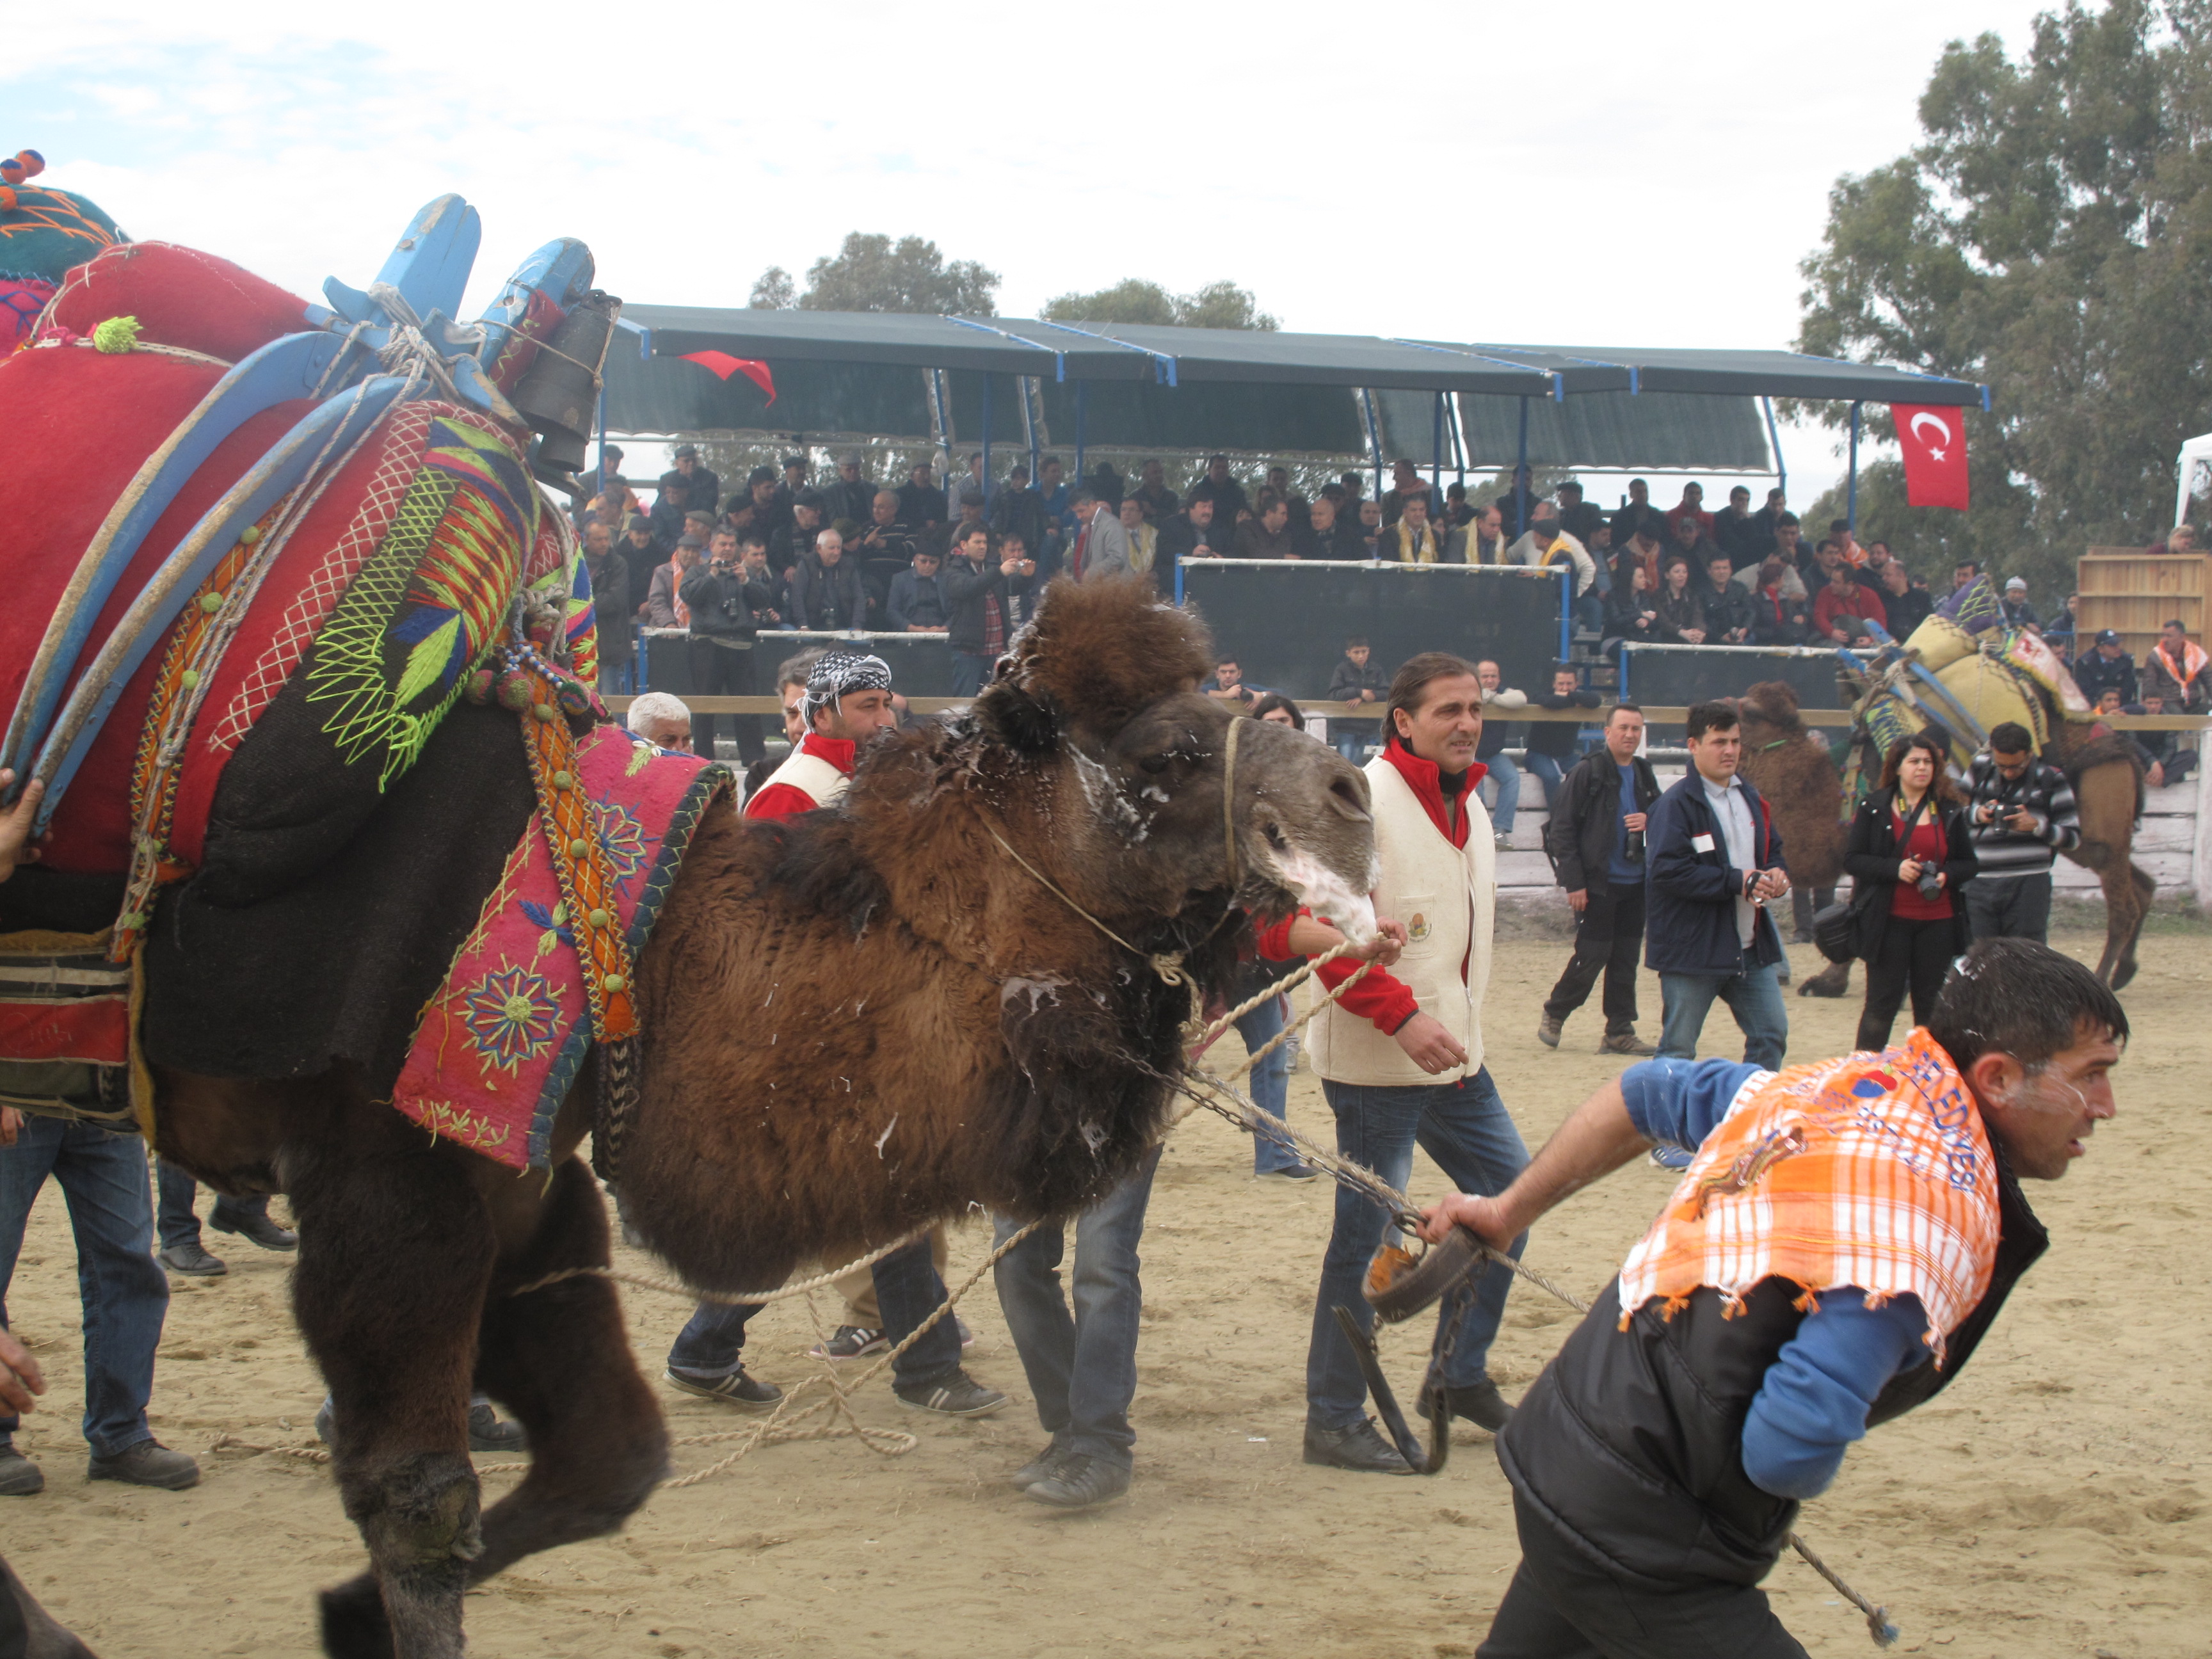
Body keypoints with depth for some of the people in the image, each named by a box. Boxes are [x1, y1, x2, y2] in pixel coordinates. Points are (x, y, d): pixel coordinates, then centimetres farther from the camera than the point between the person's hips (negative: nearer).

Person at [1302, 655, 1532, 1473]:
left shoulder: (1466, 803, 14)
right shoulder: (1363, 799, -15)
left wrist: (1462, 1021, 18)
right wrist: (1404, 1016, -26)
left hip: (1453, 1054, 9)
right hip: (1375, 1060, -9)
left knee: (1511, 1191, 12)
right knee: (1367, 1231, -5)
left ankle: (1460, 1374, 27)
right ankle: (1333, 1420, 5)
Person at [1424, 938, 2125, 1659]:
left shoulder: (1846, 1085, 4)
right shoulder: (1938, 1204, -23)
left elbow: (1649, 1092, 21)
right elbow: (1790, 1454, -30)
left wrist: (1509, 1211, 32)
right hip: (1635, 1541, -9)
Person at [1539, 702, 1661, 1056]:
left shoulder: (1644, 775, 12)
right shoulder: (1588, 772, -7)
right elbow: (1562, 828, -10)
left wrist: (1649, 821, -3)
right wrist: (1574, 881, -14)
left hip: (1634, 882, 6)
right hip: (1597, 882, -6)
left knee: (1626, 959, 6)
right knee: (1592, 955, -4)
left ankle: (1620, 1032, 12)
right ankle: (1554, 1014, 16)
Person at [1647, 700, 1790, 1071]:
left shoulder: (1751, 799, 12)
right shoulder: (1676, 804, -13)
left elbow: (1775, 852, 23)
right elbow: (1667, 870, -23)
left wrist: (1776, 874, -3)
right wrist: (1737, 882, -22)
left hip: (1751, 949, 7)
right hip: (1692, 949, -7)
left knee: (1772, 1033, 9)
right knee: (1678, 1049, 0)